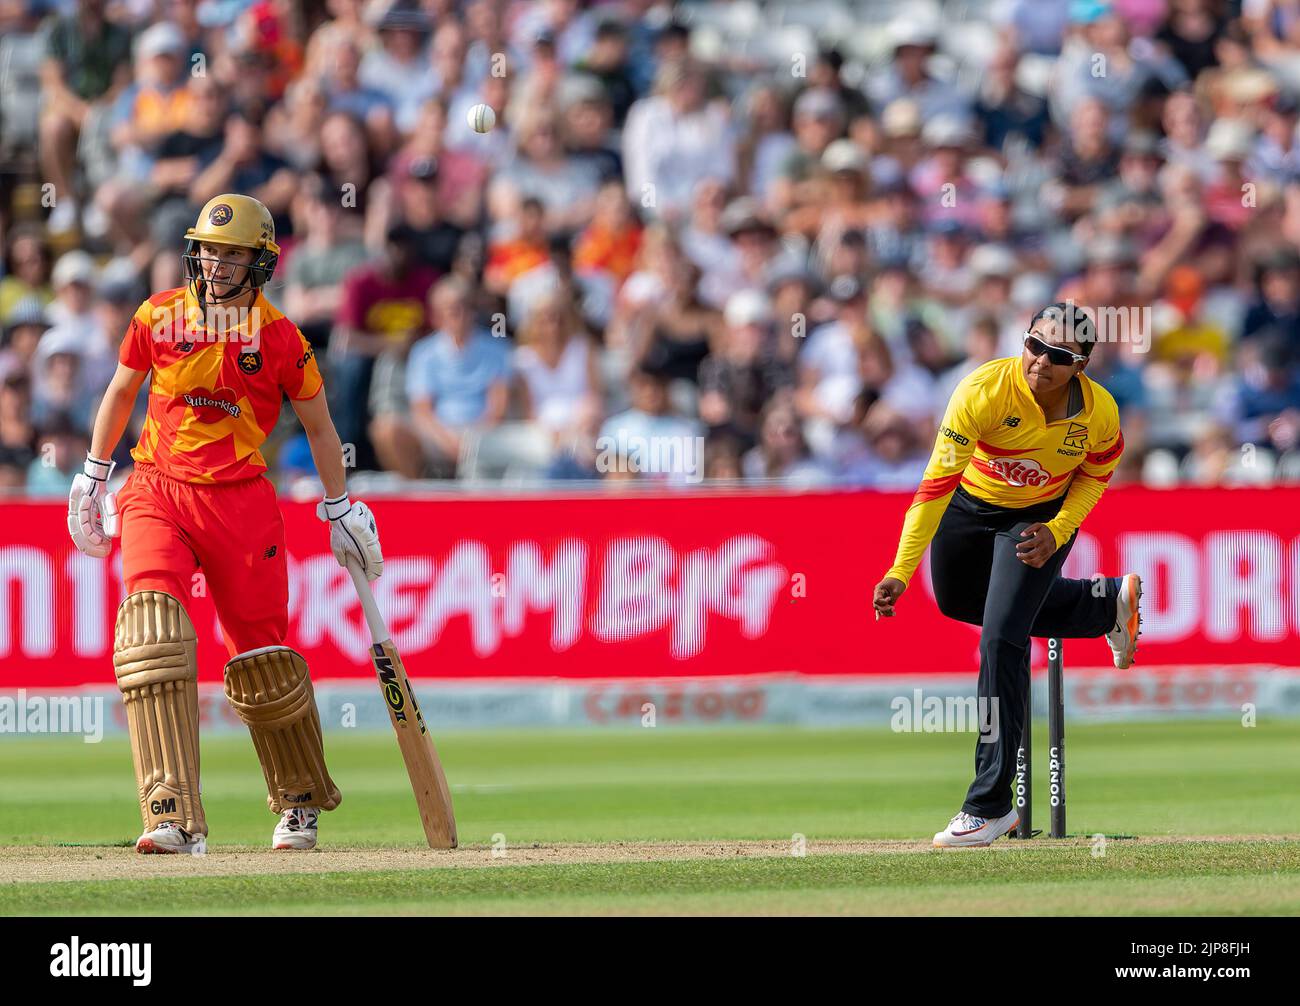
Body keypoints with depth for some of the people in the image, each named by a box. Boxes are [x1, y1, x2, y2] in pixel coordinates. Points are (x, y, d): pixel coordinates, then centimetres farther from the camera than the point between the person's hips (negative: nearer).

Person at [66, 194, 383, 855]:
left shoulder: (279, 339, -2)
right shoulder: (158, 318, 3)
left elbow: (318, 426, 11)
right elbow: (121, 391, 19)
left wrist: (340, 510, 14)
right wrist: (93, 473, 23)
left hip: (241, 500, -1)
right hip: (157, 491, 1)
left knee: (263, 661, 2)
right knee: (151, 624, -22)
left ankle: (301, 802, 31)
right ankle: (175, 819, -30)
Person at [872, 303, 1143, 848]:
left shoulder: (1100, 413, -26)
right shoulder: (985, 391, -35)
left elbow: (1094, 475, -3)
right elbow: (937, 482, -35)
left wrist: (1057, 531, -20)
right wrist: (901, 570, -40)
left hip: (1042, 518, -2)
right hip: (970, 504, 2)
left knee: (1001, 638, -15)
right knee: (957, 602, 24)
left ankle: (990, 806, -12)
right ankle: (1105, 603, 41)